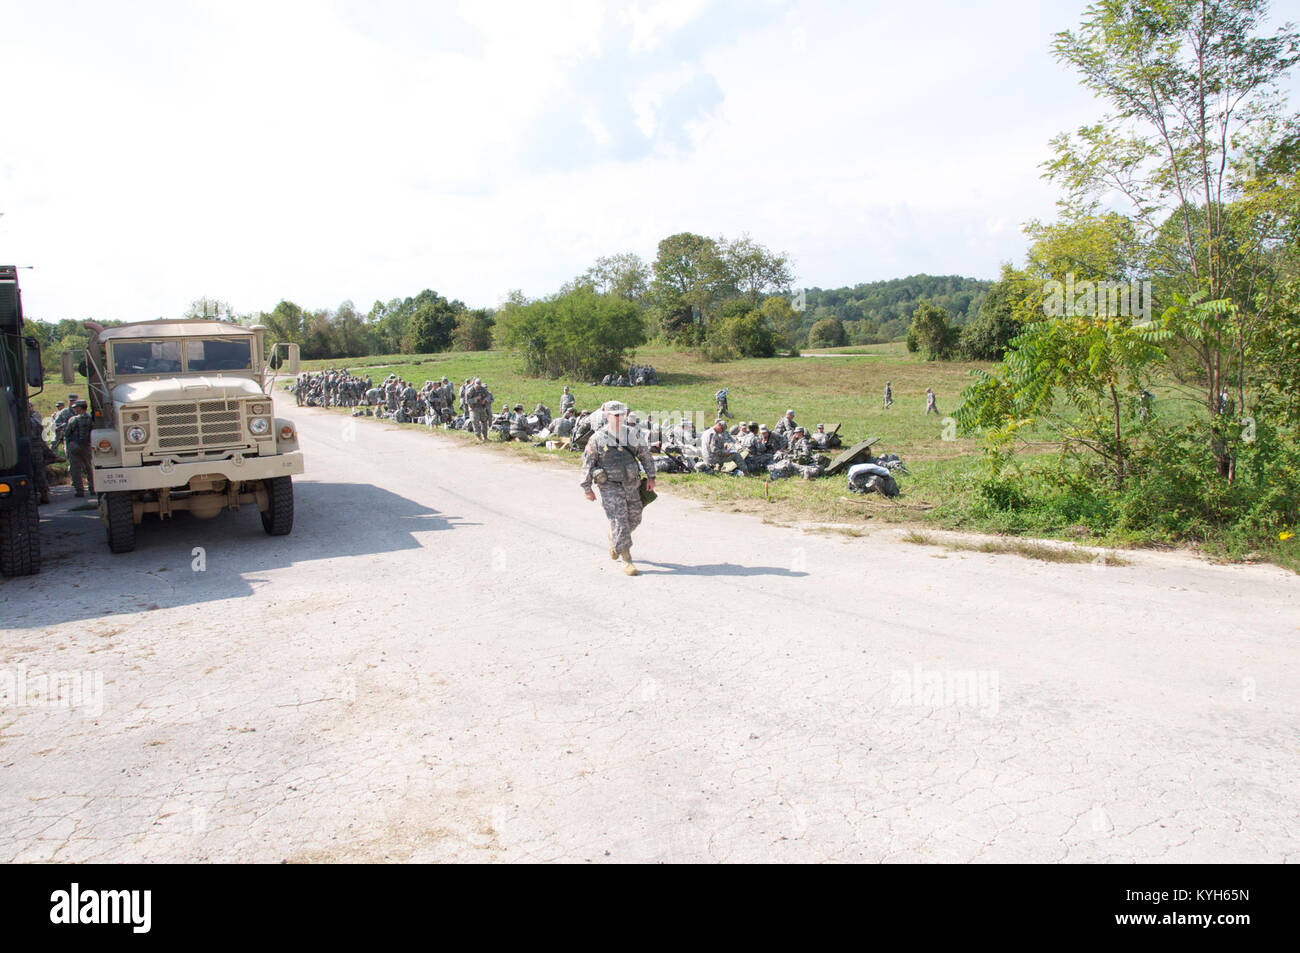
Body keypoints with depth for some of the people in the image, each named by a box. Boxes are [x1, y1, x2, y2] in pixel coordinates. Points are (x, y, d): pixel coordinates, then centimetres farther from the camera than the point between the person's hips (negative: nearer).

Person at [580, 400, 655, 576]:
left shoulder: (633, 435, 2)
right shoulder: (597, 438, -7)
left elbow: (646, 456, 11)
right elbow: (587, 464, -2)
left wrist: (650, 477, 5)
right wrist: (586, 488, -1)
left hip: (632, 485, 4)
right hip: (610, 487, -4)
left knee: (634, 519, 12)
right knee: (620, 522, -8)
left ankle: (614, 538, 42)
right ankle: (626, 560, 0)